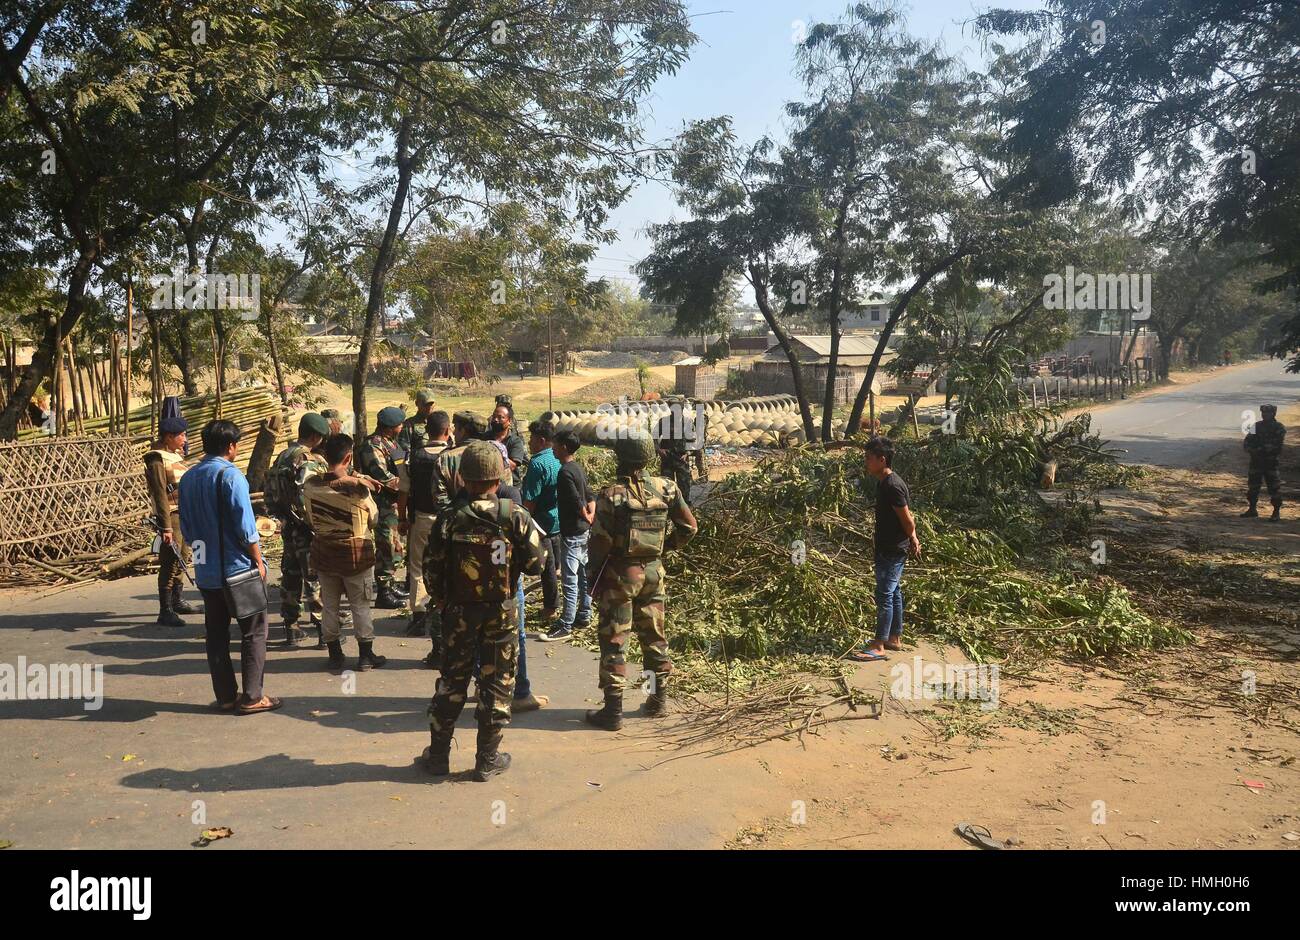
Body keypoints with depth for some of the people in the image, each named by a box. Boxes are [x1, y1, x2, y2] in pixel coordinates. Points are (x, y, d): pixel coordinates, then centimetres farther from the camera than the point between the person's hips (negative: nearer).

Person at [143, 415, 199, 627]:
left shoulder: (175, 454, 12)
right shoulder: (157, 459, -15)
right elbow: (160, 494, -20)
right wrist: (166, 527, -23)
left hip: (184, 514, 9)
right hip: (171, 515, -9)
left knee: (182, 558, 18)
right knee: (170, 562, -7)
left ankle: (177, 601, 32)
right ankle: (165, 611, -3)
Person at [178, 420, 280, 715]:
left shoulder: (188, 478, 7)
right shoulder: (230, 475, -15)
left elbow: (186, 526, 12)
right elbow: (245, 525, -17)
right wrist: (258, 561, -9)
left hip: (206, 569, 7)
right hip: (239, 568, -6)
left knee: (216, 634, 12)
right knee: (253, 633, 4)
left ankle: (225, 696, 18)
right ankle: (252, 697, 5)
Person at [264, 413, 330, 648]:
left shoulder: (281, 457, 9)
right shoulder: (312, 461, -16)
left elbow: (268, 491, 13)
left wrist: (282, 517, 18)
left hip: (288, 526, 8)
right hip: (307, 529, -8)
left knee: (290, 577, 13)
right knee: (316, 578, 0)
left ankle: (291, 630, 20)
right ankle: (324, 630, 5)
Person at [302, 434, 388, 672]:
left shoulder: (310, 484, -8)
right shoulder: (359, 488, -19)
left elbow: (310, 519, 5)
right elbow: (373, 519, -6)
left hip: (323, 552, 3)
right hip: (356, 553, -3)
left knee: (329, 606, 15)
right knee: (360, 606, 10)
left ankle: (334, 655, 24)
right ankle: (366, 656, 18)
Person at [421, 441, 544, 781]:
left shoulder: (450, 518, -11)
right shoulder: (516, 516, -13)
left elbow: (433, 567, -5)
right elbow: (534, 563, -10)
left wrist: (440, 600, 11)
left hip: (459, 611, 1)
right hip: (501, 611, -1)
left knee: (452, 681, 15)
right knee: (497, 683, 10)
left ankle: (438, 755, 25)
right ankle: (488, 760, 17)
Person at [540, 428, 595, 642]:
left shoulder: (565, 472, -18)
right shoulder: (578, 468, 10)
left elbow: (577, 502, -21)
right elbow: (590, 496, 13)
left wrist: (586, 518, -5)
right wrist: (591, 516, 2)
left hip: (572, 533, -10)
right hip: (583, 531, 10)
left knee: (569, 581, -6)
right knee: (584, 575, 16)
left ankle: (565, 626, -2)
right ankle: (584, 615, 27)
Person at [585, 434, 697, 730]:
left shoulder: (610, 496, -16)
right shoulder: (665, 489, -3)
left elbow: (600, 543, -15)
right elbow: (689, 526, 3)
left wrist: (595, 573, 0)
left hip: (620, 573, -4)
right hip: (653, 571, 5)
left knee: (613, 641, 4)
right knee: (654, 636, 18)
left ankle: (613, 710, 6)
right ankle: (658, 699, 28)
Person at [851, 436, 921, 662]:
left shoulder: (893, 486, -23)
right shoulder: (883, 483, 8)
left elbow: (907, 519, -18)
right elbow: (906, 516, 15)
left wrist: (912, 540, -1)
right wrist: (913, 539, 16)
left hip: (893, 551, -10)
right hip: (887, 548, 10)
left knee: (884, 596, -6)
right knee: (894, 593, 17)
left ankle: (879, 647, -1)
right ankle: (895, 638, 27)